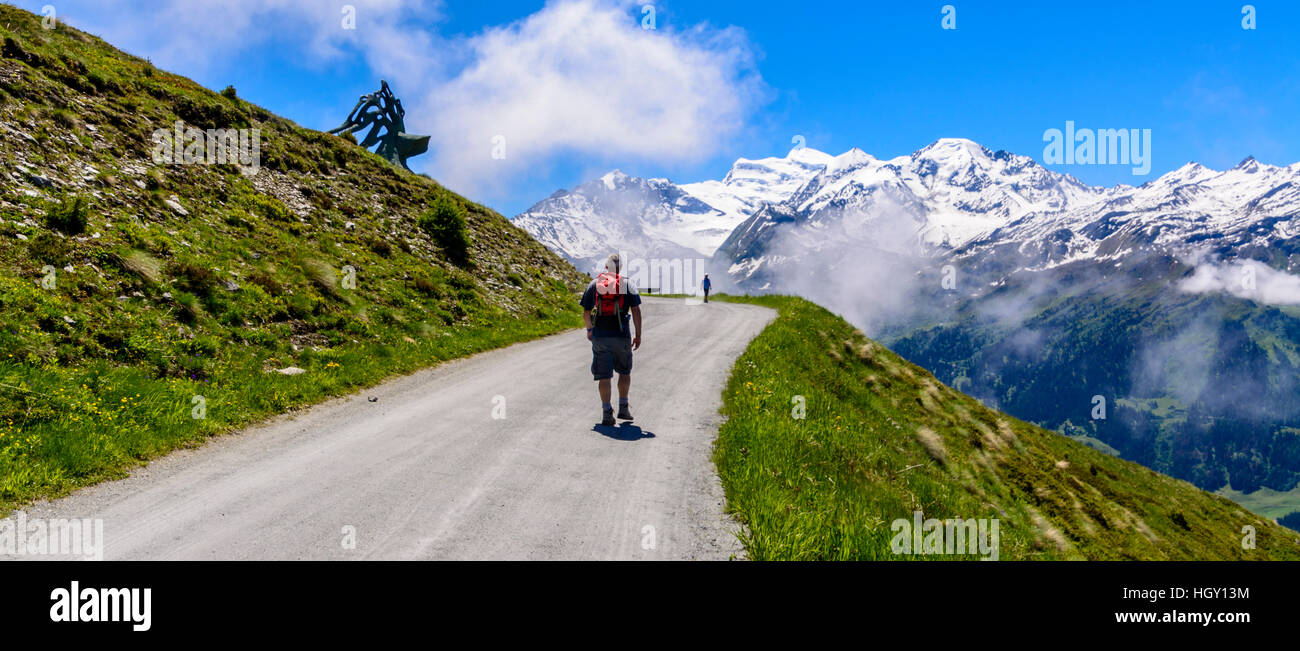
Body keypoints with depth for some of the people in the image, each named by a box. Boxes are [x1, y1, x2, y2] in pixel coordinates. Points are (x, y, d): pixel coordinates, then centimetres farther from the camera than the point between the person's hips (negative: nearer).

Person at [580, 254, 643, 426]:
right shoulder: (627, 284, 3)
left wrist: (589, 330, 23)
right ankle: (623, 408, 19)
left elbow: (586, 312, 7)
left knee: (604, 376, 3)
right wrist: (638, 335, 1)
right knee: (625, 371, 18)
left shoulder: (594, 284, 7)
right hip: (621, 335, 0)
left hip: (599, 335, 1)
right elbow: (636, 311, -4)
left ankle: (607, 412, -2)